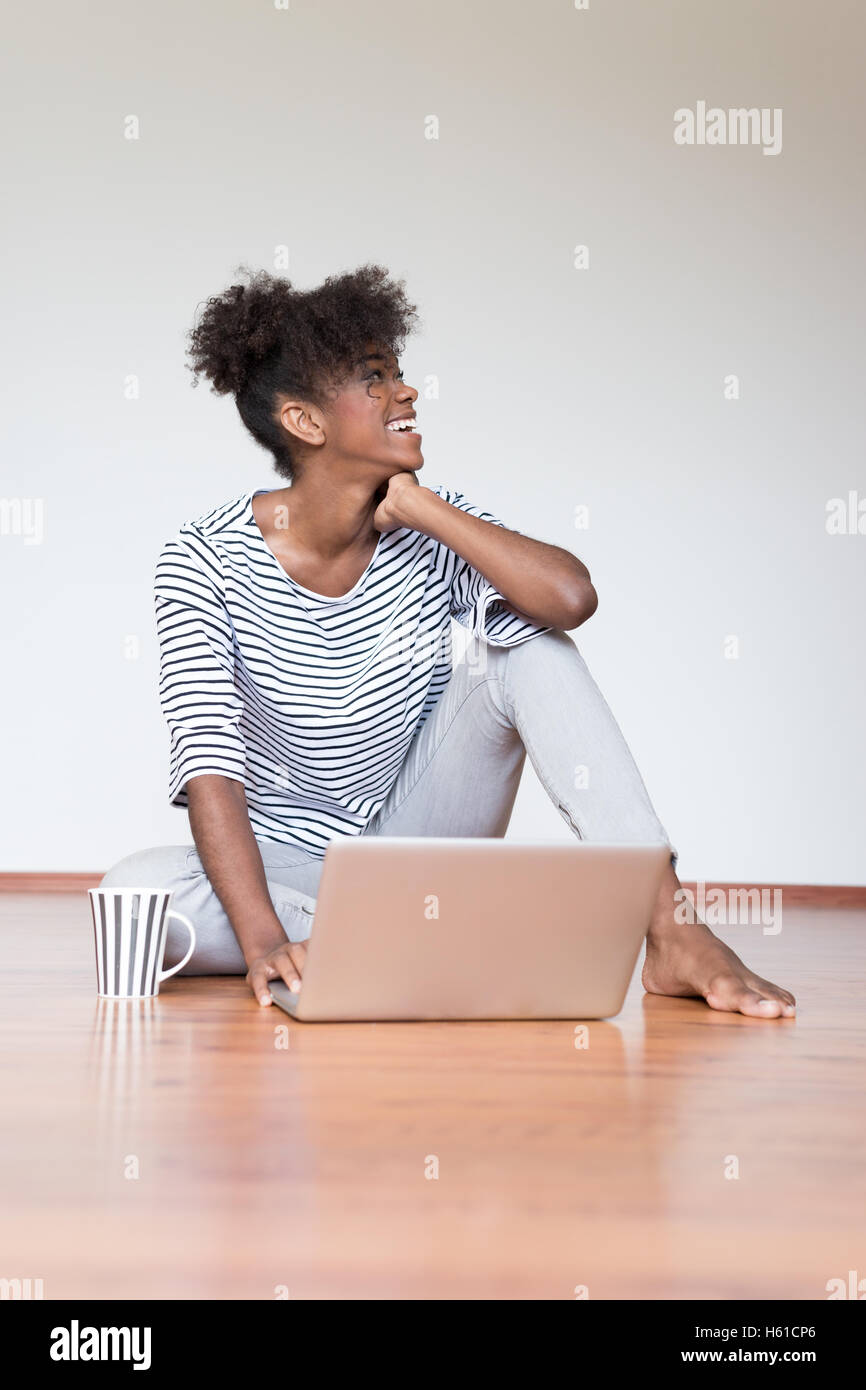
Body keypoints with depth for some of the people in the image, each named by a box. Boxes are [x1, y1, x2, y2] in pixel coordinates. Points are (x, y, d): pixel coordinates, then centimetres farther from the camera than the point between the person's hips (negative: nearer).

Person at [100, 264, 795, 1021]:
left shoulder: (430, 528, -7)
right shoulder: (206, 560, -15)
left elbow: (571, 597, -28)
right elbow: (209, 761, -26)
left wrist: (416, 505, -22)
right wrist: (261, 938, -40)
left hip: (419, 836, 2)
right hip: (290, 859, -2)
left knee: (531, 643, -19)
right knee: (136, 888, -34)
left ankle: (673, 932, -25)